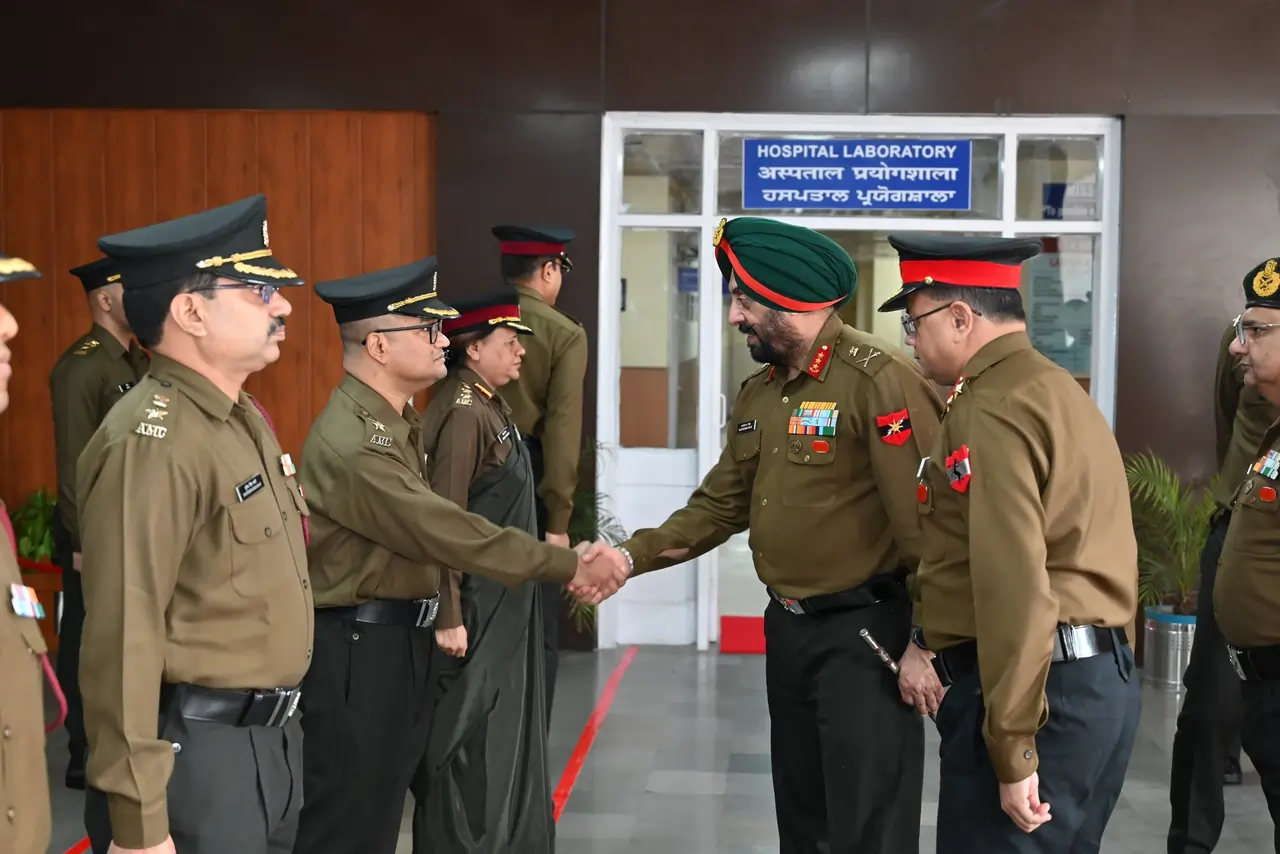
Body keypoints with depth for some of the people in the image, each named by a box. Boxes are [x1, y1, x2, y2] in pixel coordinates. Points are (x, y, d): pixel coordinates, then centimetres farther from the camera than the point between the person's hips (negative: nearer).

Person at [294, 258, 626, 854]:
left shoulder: (395, 419, 10)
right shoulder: (352, 444, -23)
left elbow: (427, 531, 9)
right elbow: (449, 532, -23)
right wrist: (568, 567, -17)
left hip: (398, 640, 10)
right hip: (357, 652, -10)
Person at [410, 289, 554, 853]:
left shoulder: (490, 405, 10)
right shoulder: (463, 413, -19)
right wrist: (448, 618, -22)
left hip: (507, 609, 10)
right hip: (477, 615, -10)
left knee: (506, 745, 18)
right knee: (470, 750, 0)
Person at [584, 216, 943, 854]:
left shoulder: (878, 380, -18)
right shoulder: (757, 394, 9)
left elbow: (925, 518, -21)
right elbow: (720, 506, 13)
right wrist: (632, 556, 1)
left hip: (863, 632, -8)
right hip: (786, 628, 8)